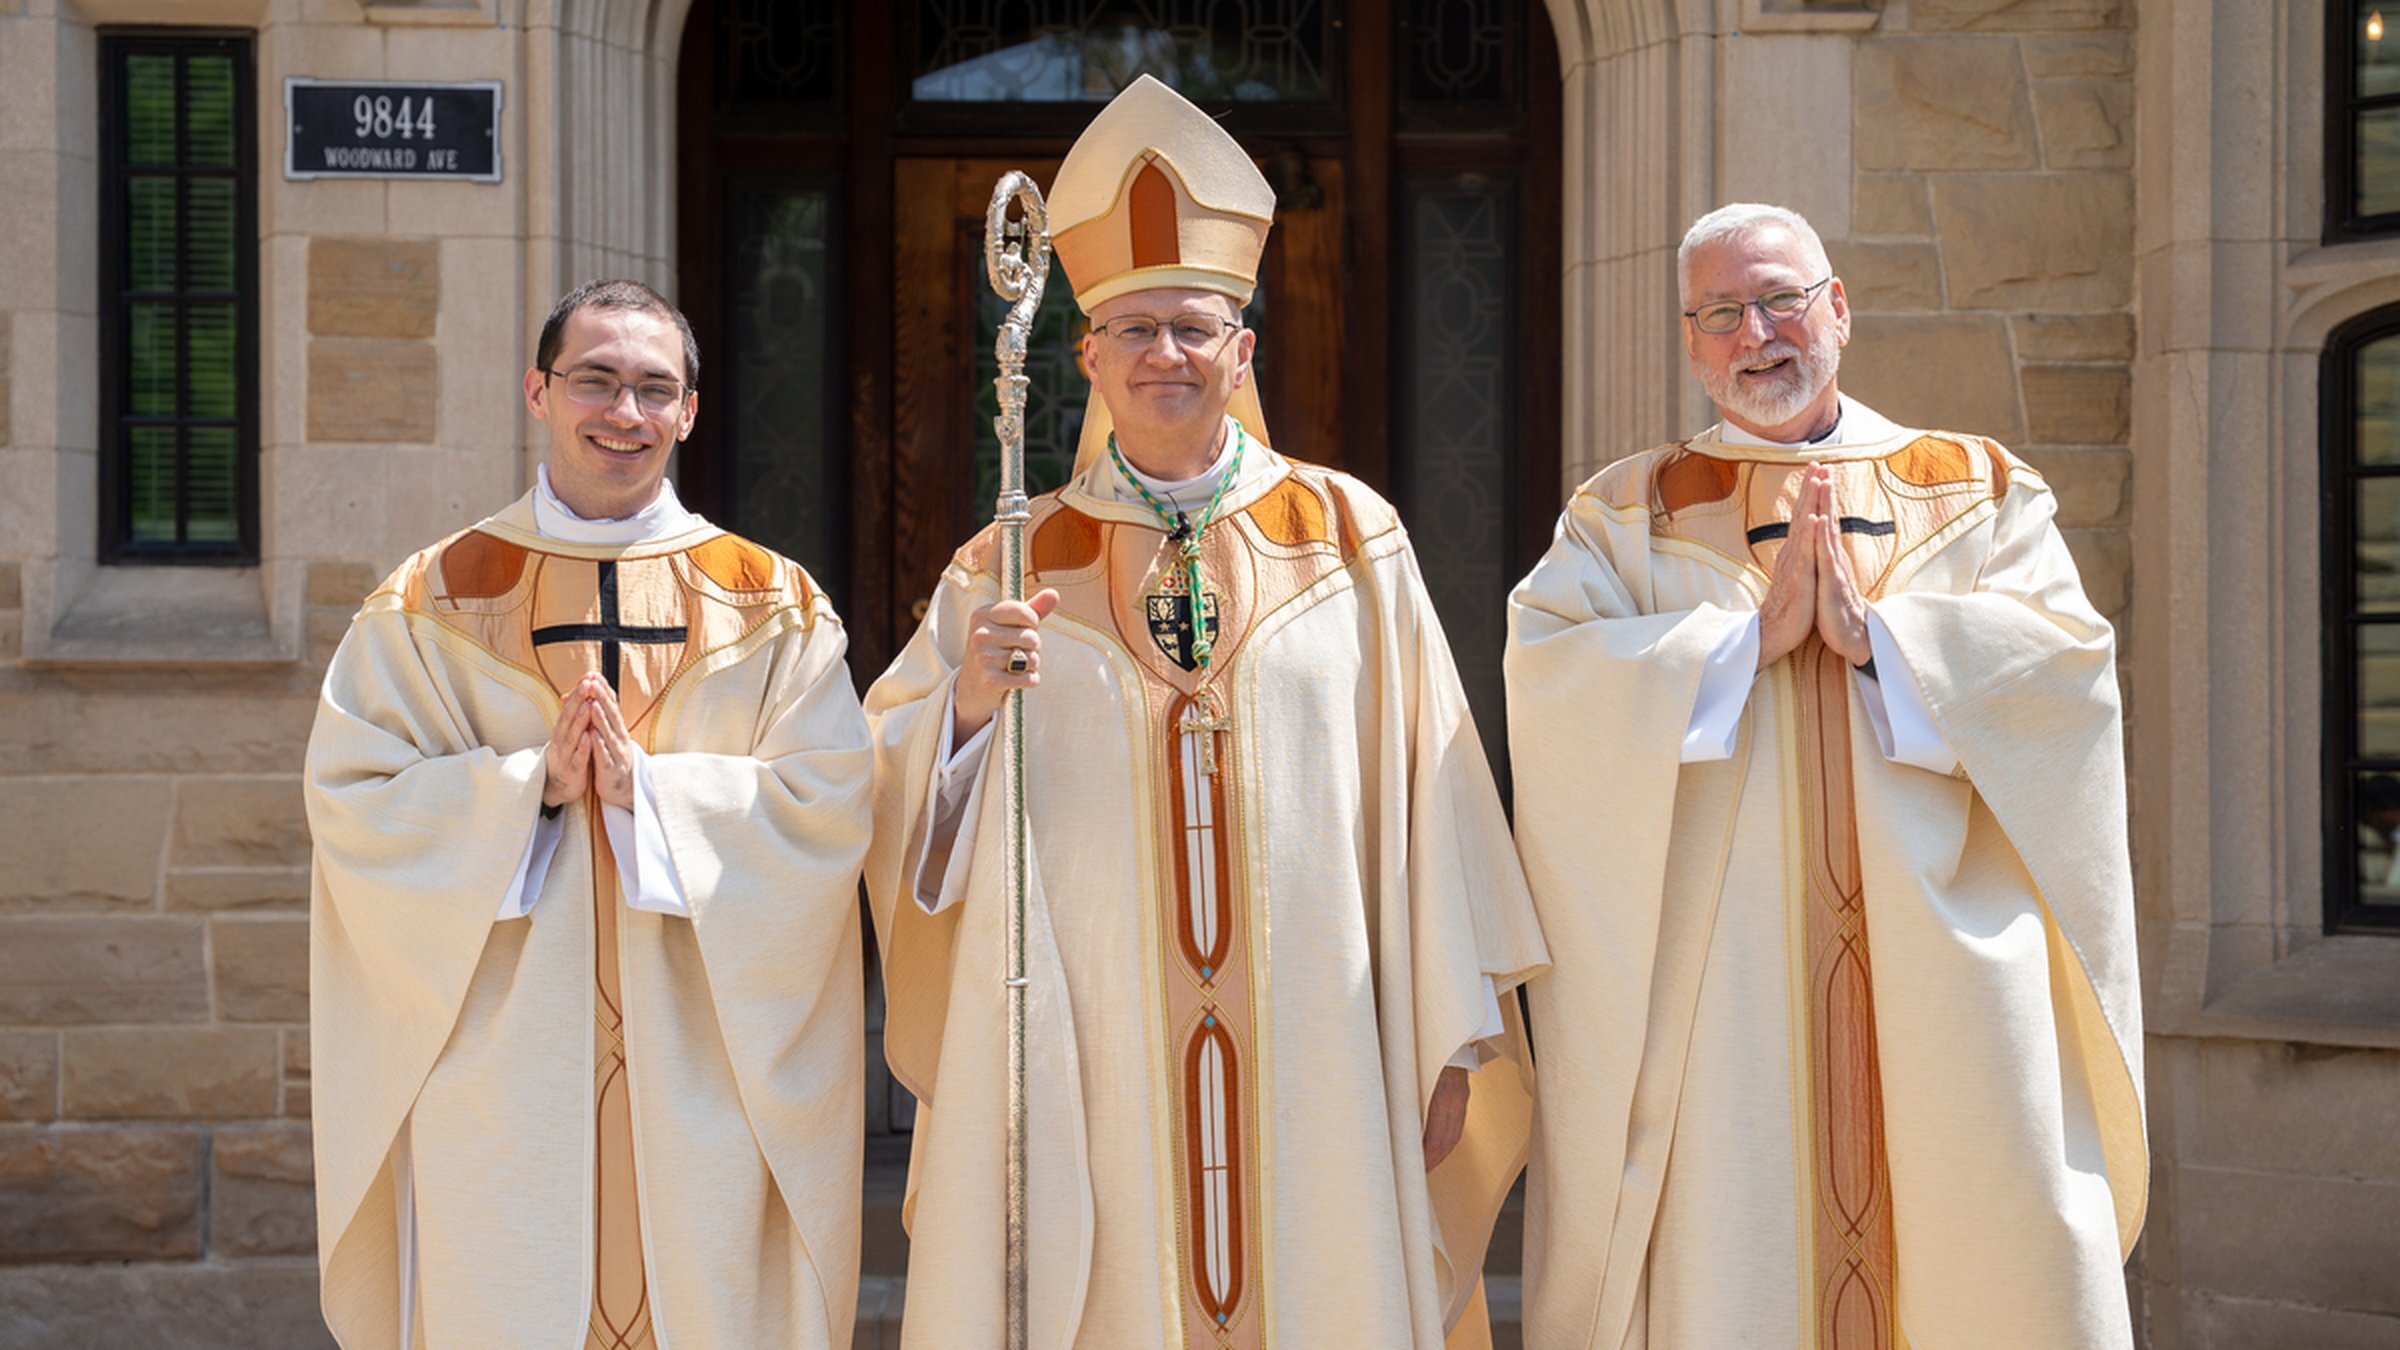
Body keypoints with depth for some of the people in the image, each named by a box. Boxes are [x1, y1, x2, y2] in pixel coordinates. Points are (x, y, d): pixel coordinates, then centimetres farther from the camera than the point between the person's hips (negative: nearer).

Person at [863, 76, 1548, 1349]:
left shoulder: (1350, 539, 5)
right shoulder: (1014, 569, 6)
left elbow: (1423, 799, 3)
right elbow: (896, 803, 0)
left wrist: (1454, 1041, 0)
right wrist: (967, 702, -20)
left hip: (1316, 1072, 0)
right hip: (1093, 1084, 0)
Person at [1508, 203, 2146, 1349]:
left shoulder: (1980, 494, 13)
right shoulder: (1626, 517, 11)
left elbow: (2073, 663, -2)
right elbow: (1545, 672, -7)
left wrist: (1872, 631, -10)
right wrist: (1756, 633, -12)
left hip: (1943, 983, 1)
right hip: (1717, 989, -1)